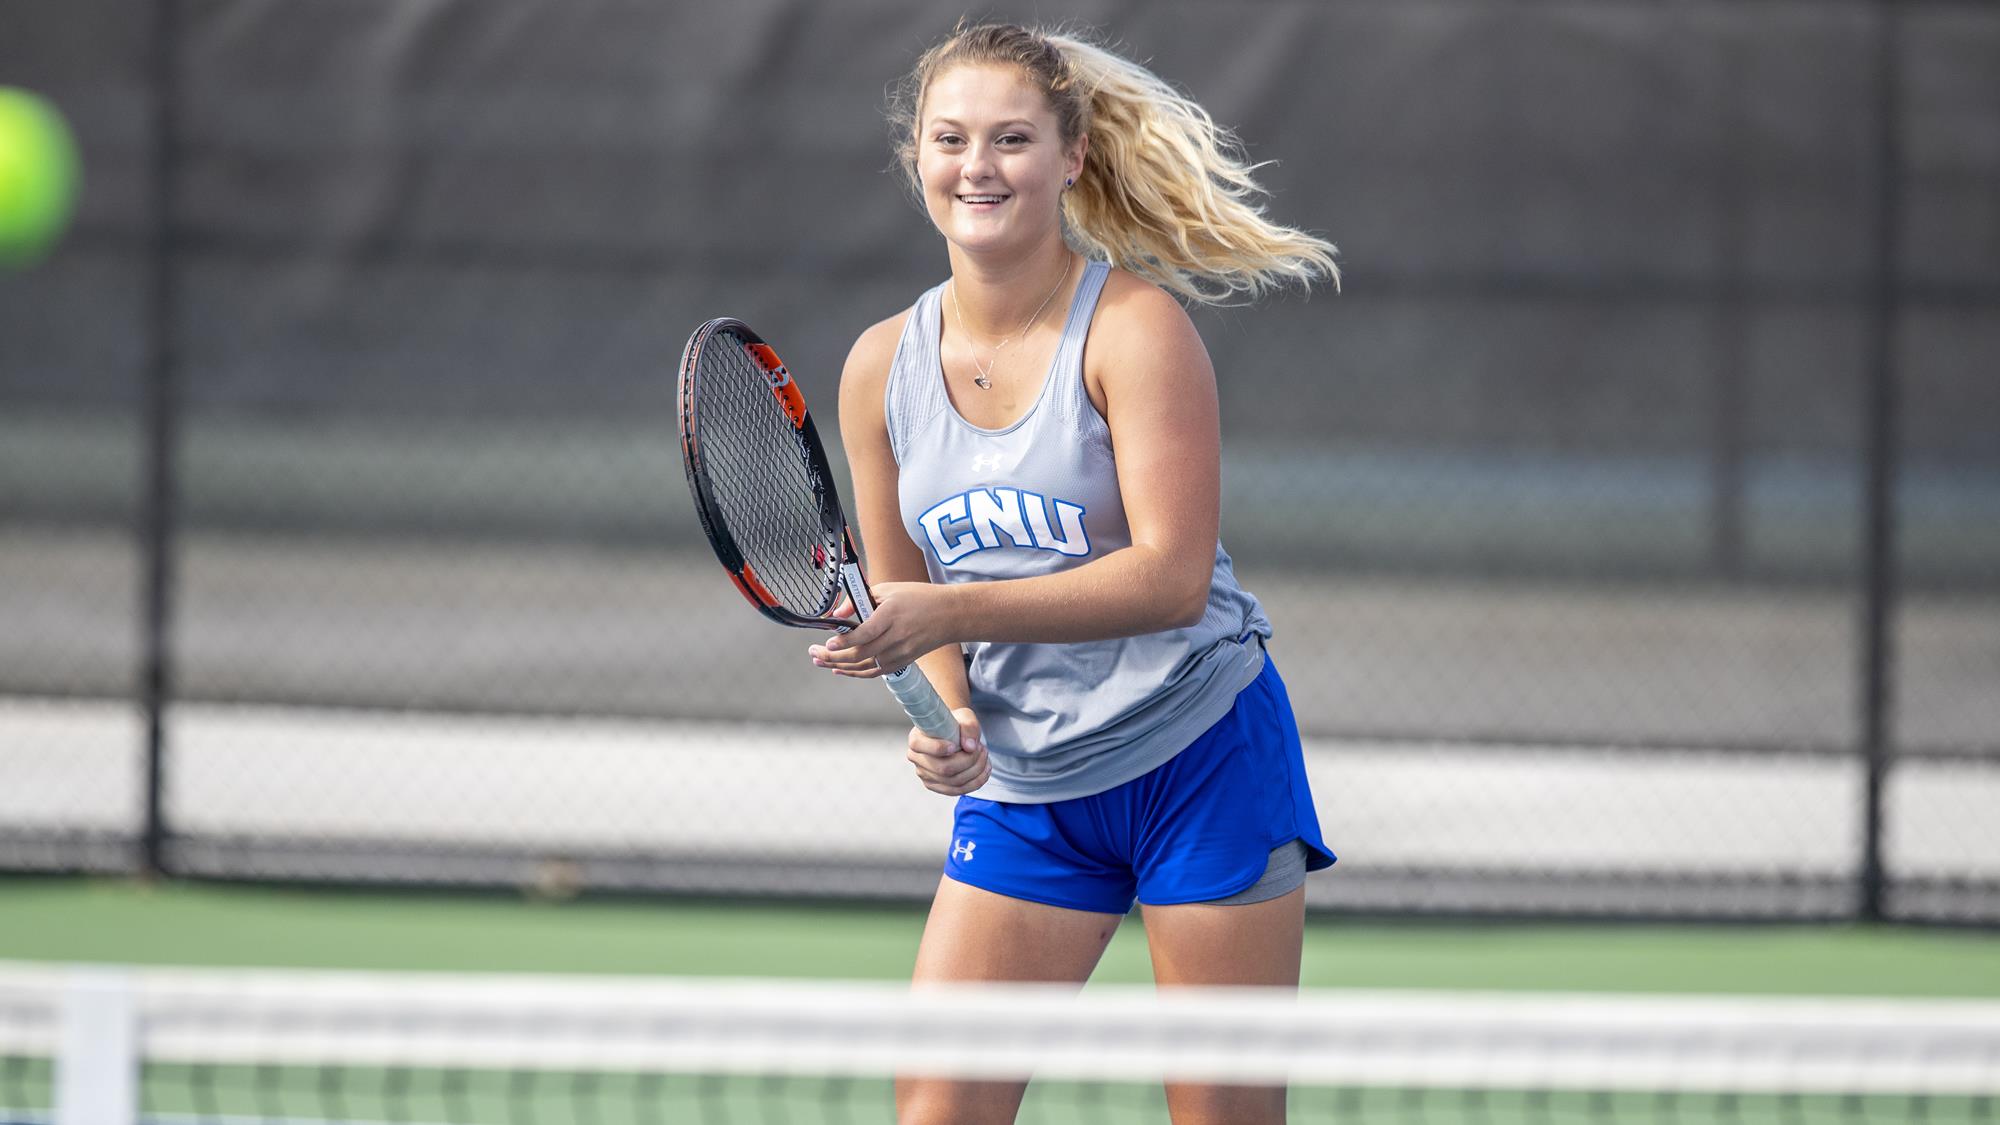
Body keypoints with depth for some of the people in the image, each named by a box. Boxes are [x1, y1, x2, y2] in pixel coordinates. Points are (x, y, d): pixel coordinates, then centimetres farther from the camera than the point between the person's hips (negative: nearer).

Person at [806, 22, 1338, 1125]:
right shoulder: (883, 366, 2)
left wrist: (950, 614, -31)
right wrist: (950, 720, -10)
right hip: (1018, 788, 5)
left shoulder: (1135, 325, -14)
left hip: (1199, 759, -5)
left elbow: (1171, 576, -22)